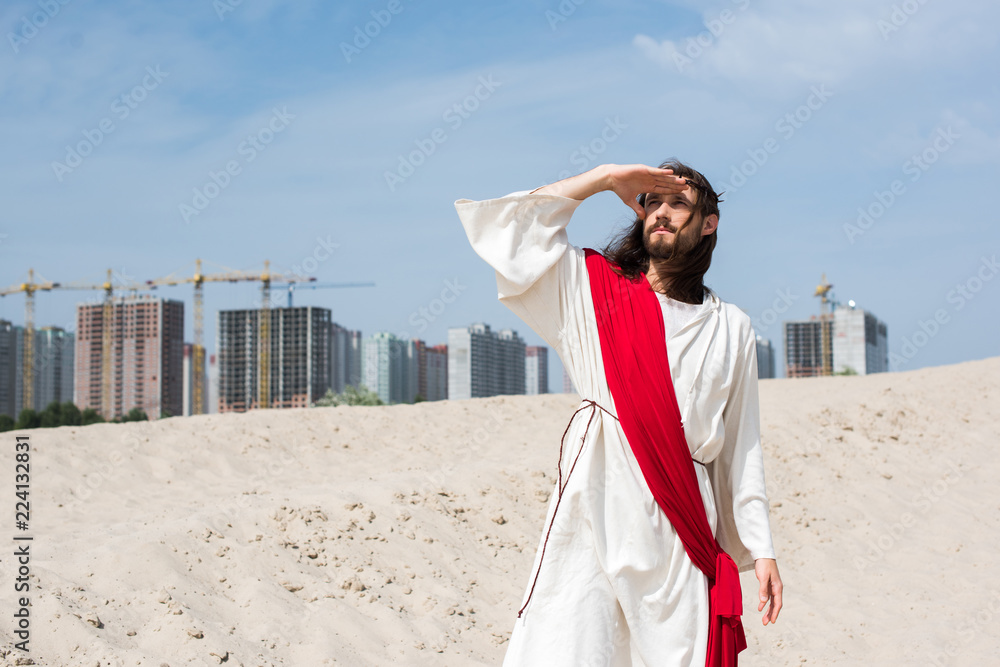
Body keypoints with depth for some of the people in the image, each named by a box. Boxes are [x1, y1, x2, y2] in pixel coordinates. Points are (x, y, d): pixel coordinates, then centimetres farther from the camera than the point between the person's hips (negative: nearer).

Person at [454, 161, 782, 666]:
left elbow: (741, 446, 15)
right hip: (597, 520, -2)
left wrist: (760, 548, 11)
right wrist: (606, 178, 3)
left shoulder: (731, 329, 14)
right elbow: (510, 227, 0)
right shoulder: (592, 290, 9)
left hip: (682, 538, 2)